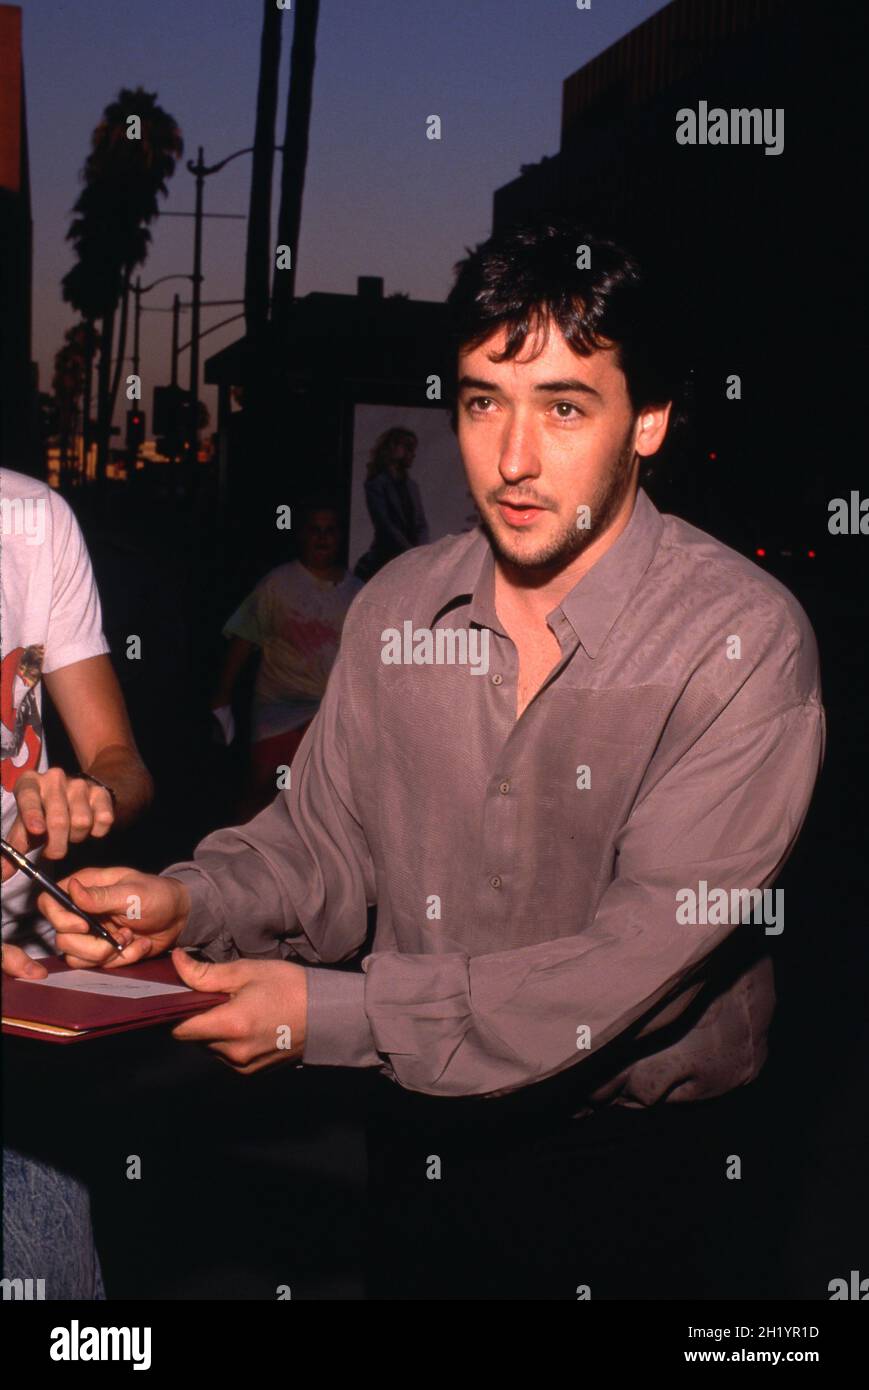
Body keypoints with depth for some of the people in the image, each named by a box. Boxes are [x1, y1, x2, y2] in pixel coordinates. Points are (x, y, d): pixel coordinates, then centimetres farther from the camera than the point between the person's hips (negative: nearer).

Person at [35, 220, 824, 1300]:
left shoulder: (746, 637, -20)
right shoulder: (395, 607, -3)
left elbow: (646, 956, -25)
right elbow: (322, 846, 3)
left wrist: (333, 1013, -26)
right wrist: (187, 902, -18)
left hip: (656, 1170, -4)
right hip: (425, 1140, 4)